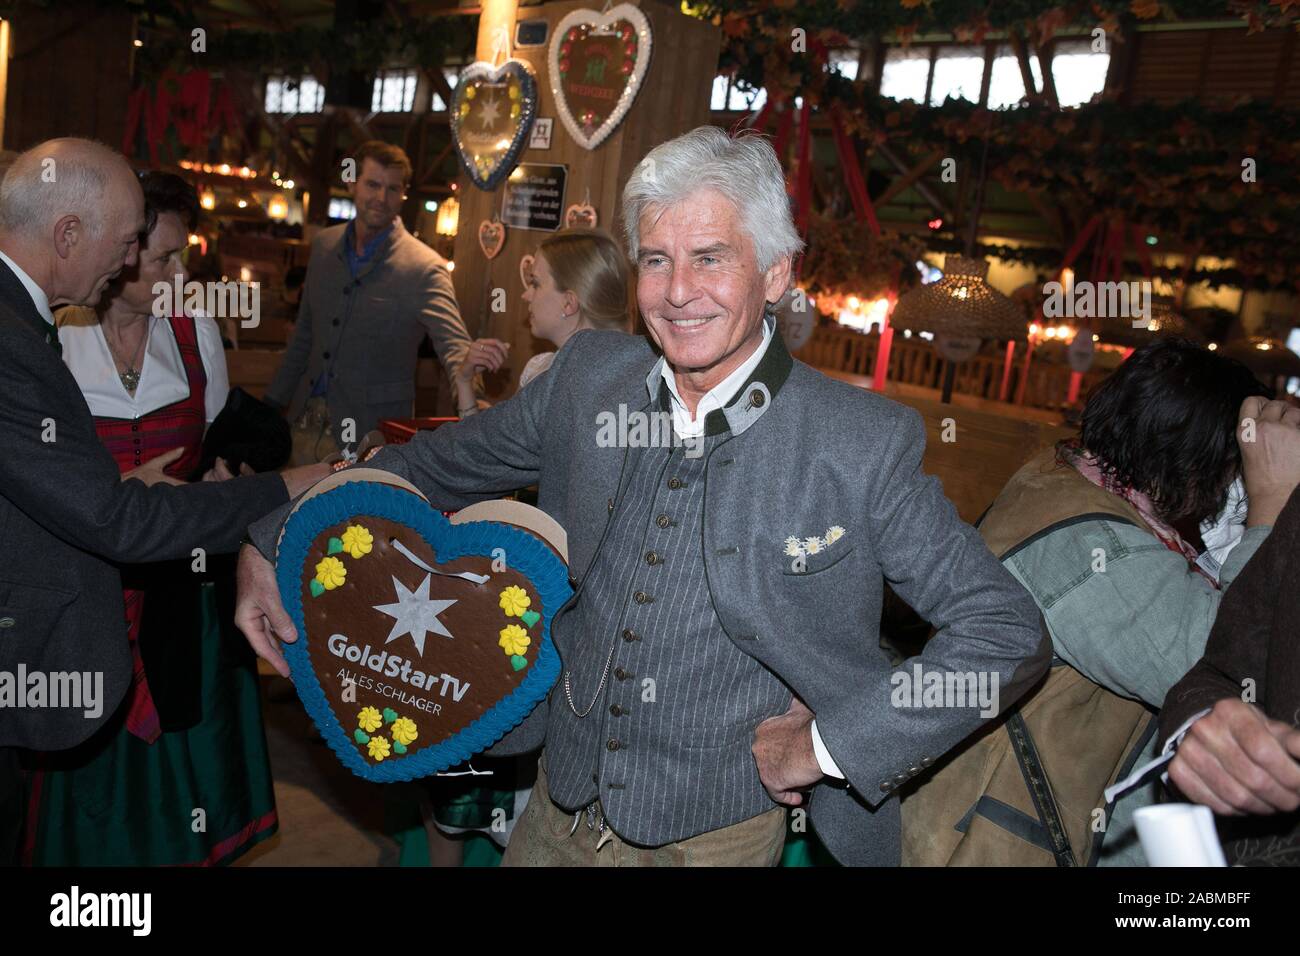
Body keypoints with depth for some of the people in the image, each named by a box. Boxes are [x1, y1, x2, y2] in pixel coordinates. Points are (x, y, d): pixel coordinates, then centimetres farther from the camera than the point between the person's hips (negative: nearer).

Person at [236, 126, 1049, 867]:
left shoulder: (863, 445, -19)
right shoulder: (588, 377, -7)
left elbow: (1010, 636, -15)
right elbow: (440, 466, 8)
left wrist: (827, 746, -16)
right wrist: (275, 546, 3)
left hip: (717, 835, -3)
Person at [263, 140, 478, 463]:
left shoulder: (423, 268, -15)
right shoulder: (323, 244, 6)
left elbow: (455, 347, -24)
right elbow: (304, 335, 15)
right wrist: (274, 401, 16)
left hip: (370, 435, -6)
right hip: (306, 421, 6)